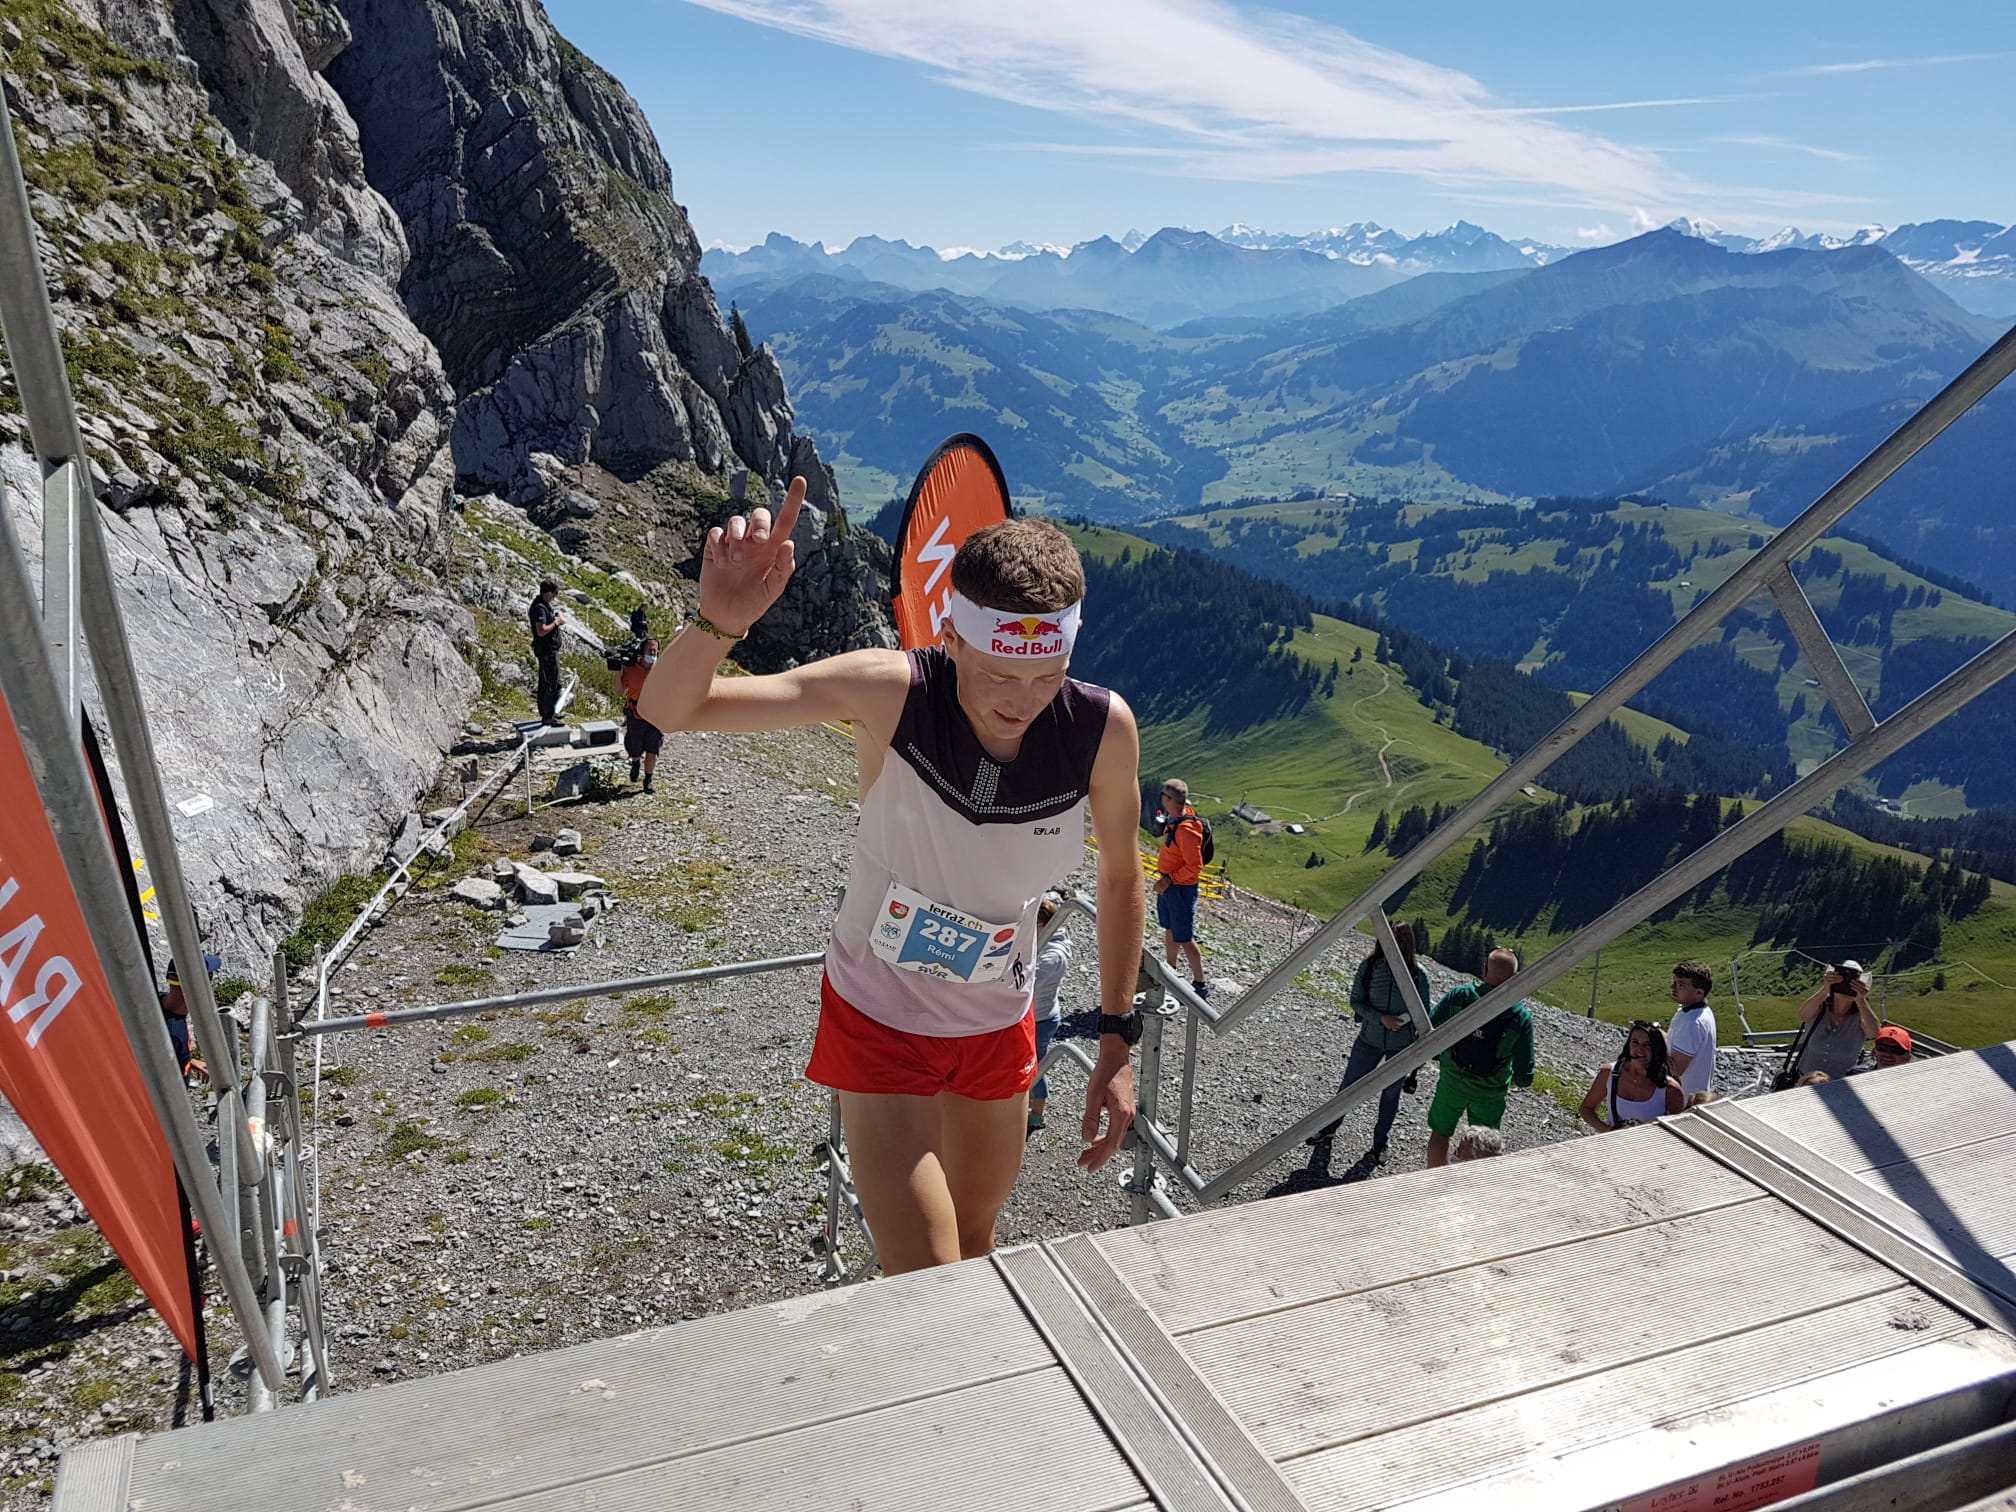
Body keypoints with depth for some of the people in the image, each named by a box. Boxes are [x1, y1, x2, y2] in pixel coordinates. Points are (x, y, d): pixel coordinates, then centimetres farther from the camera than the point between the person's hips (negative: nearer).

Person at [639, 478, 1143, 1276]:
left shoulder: (1103, 731, -23)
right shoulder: (892, 693, -29)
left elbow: (1121, 876, -4)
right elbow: (668, 709, -29)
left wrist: (1118, 1042, 0)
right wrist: (719, 620, -52)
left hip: (1000, 1026, 3)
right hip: (879, 1023, -3)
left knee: (976, 1247, 26)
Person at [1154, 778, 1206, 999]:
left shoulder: (1186, 829, -28)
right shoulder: (1173, 819, 1)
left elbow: (1195, 866, -27)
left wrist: (1169, 880, -25)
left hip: (1181, 888, -9)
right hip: (1168, 884, 9)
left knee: (1185, 939, -2)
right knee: (1169, 931, 23)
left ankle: (1200, 985, 8)